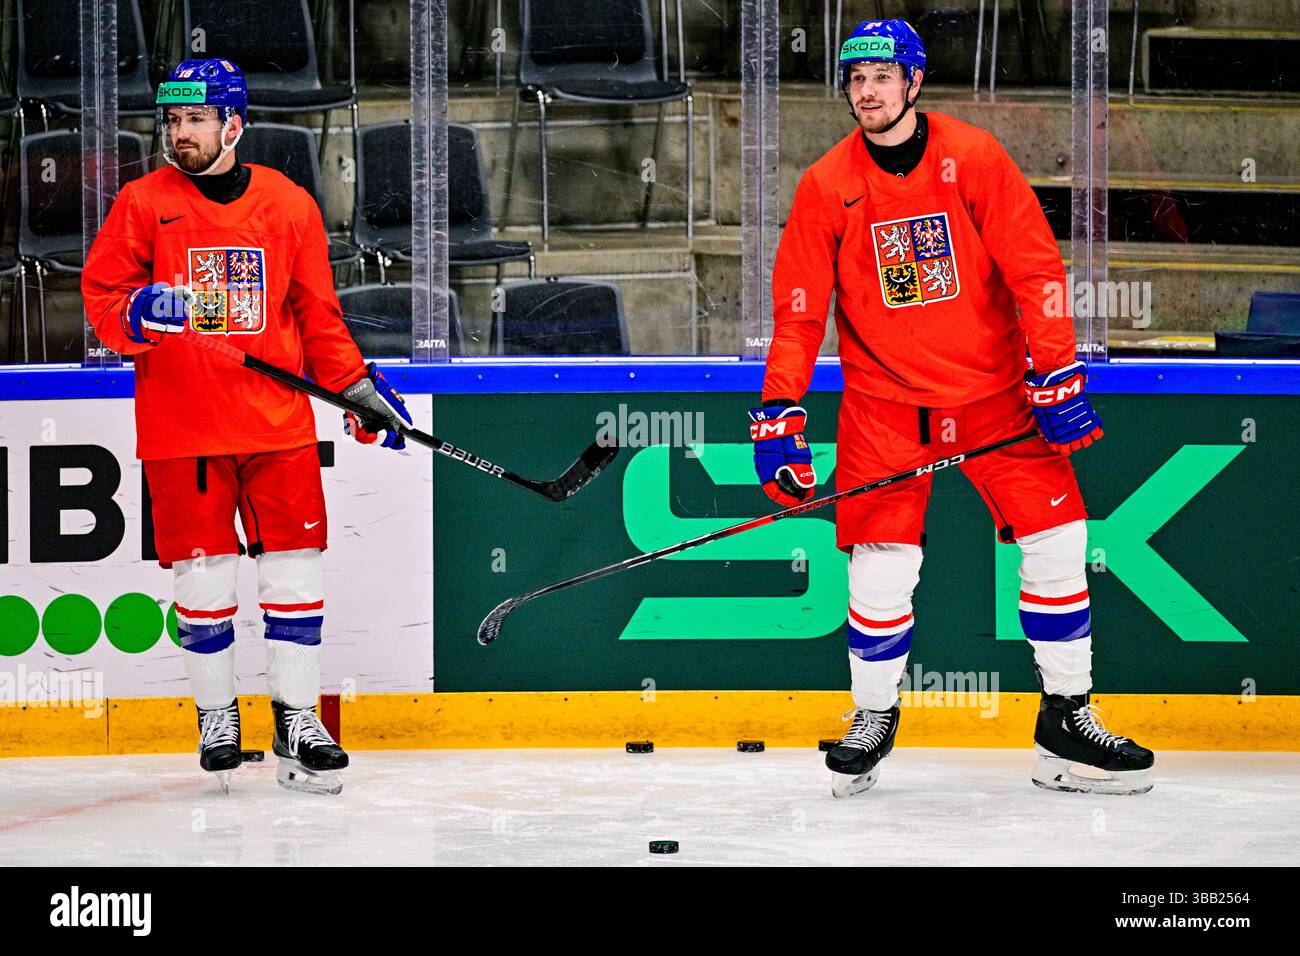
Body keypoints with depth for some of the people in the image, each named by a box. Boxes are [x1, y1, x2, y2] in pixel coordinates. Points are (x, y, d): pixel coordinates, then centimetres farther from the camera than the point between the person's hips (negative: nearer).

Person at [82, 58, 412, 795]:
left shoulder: (290, 206, 6)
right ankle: (217, 716, 17)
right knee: (202, 576, 1)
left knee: (295, 566, 0)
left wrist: (359, 386, 4)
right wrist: (138, 312, -21)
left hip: (278, 421, 1)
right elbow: (102, 294, 0)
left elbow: (317, 313, 11)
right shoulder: (144, 204, 2)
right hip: (180, 425, -1)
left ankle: (298, 717, 9)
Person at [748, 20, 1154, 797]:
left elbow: (1035, 266, -7)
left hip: (993, 388, 0)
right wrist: (780, 413, -8)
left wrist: (1057, 373, -13)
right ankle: (874, 719, 12)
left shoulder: (974, 158, -6)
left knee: (1057, 542, -5)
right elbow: (798, 308, -2)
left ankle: (1067, 716, 8)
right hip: (884, 399, 0)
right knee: (882, 566, -10)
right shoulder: (827, 187, -3)